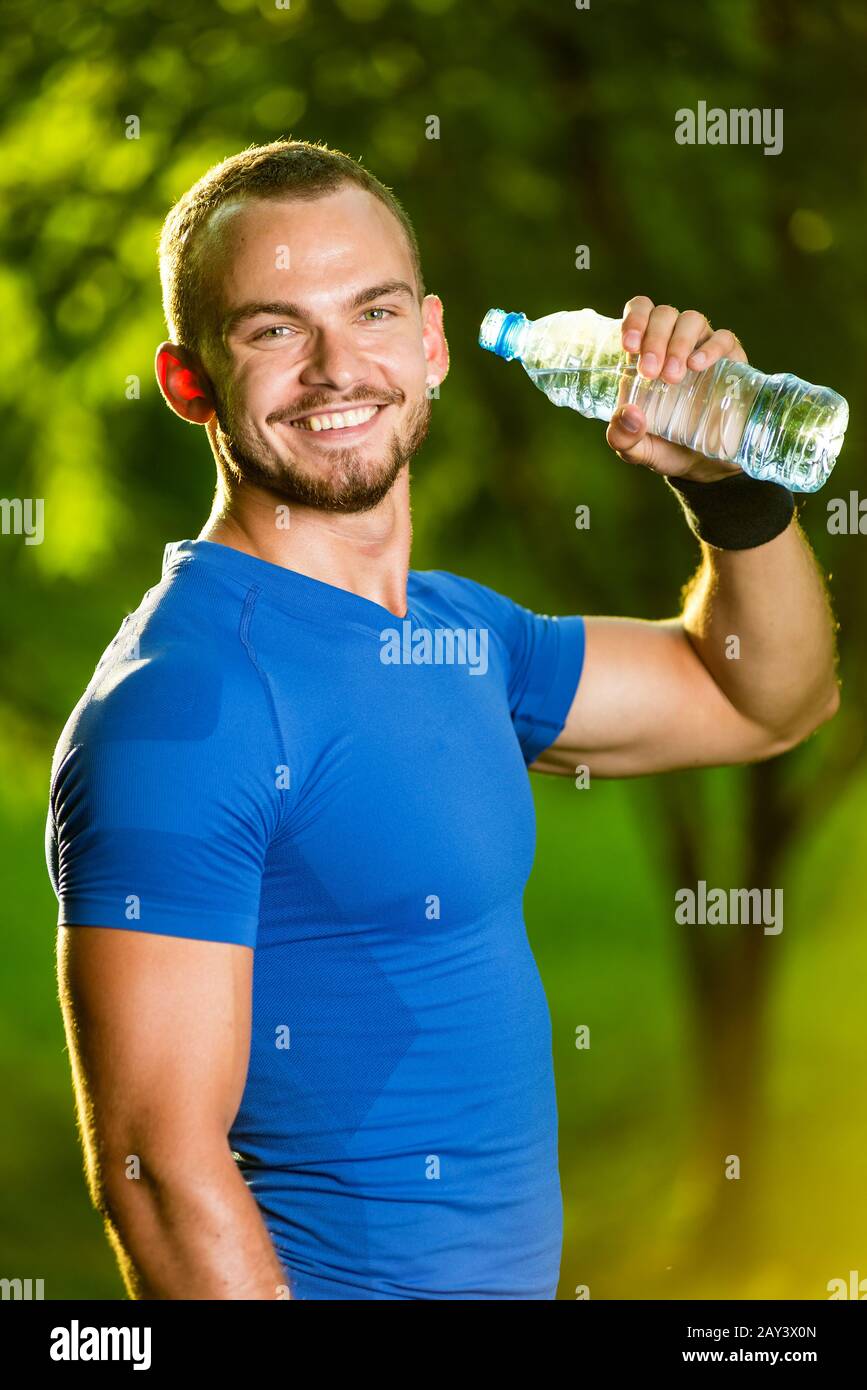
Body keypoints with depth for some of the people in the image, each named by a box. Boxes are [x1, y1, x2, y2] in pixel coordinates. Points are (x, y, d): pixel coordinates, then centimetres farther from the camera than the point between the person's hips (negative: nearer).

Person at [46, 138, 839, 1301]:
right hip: (336, 1276, -8)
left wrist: (732, 480, 2)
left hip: (510, 1271, 8)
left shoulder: (457, 630, 6)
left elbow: (766, 701, 19)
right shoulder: (179, 702, -20)